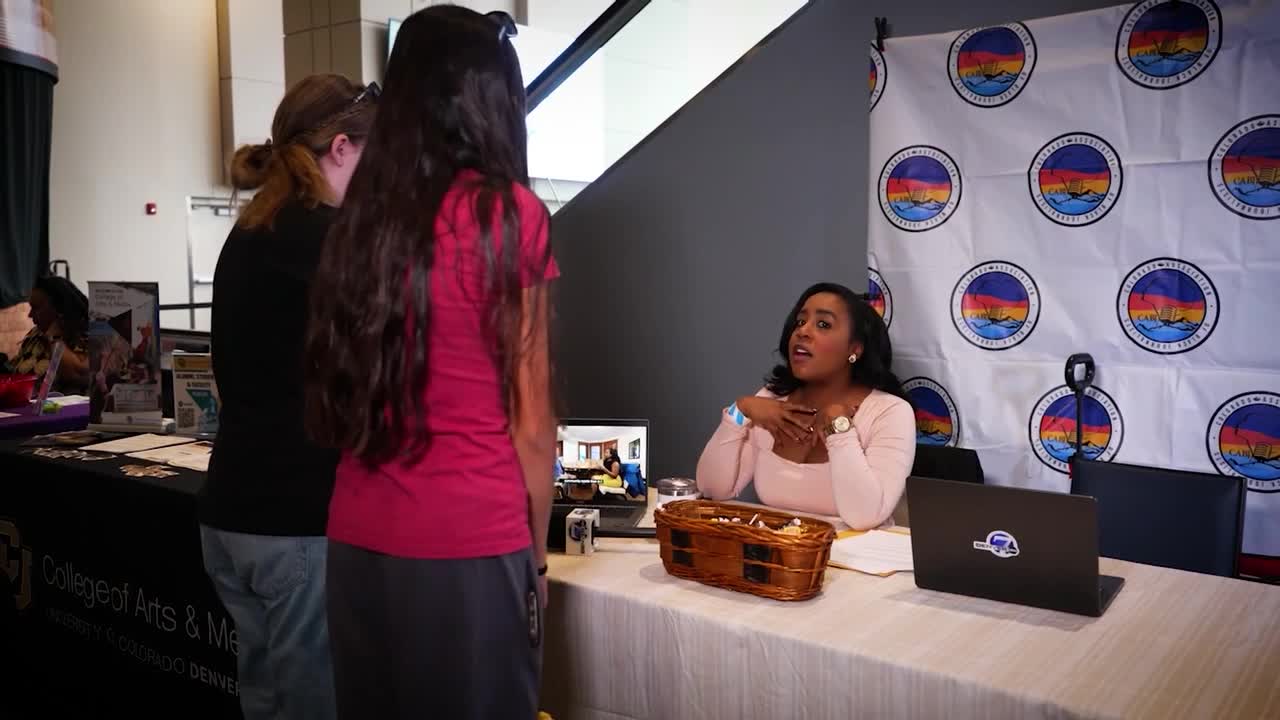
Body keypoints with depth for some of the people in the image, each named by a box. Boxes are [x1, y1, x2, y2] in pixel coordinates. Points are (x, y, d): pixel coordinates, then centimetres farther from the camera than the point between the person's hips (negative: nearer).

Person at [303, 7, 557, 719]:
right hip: (469, 547, -5)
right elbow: (529, 417, -6)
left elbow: (347, 402, 11)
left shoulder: (360, 219, 6)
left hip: (357, 540, 6)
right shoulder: (508, 212, -9)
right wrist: (536, 553, 5)